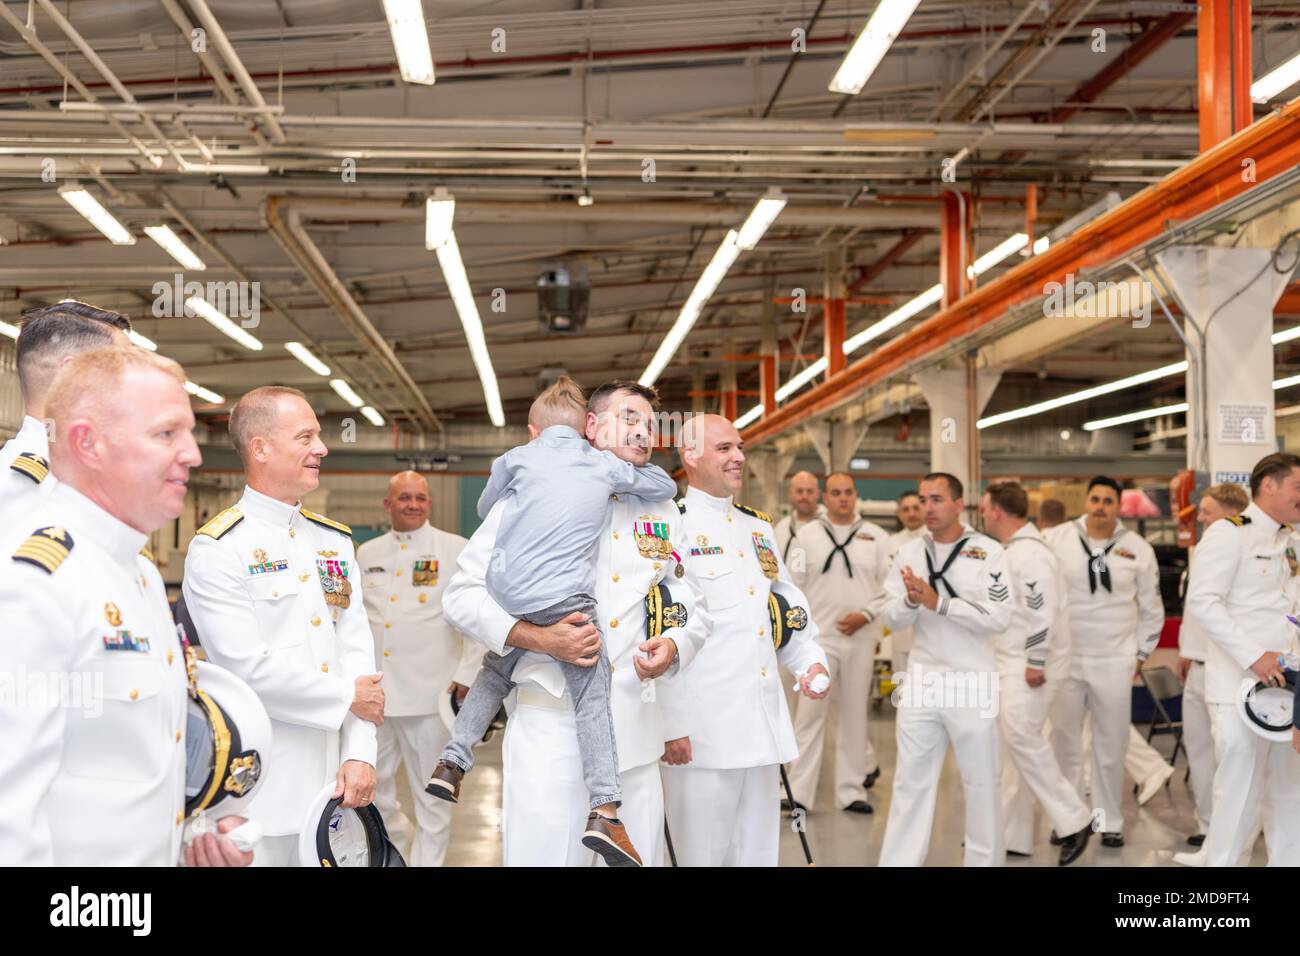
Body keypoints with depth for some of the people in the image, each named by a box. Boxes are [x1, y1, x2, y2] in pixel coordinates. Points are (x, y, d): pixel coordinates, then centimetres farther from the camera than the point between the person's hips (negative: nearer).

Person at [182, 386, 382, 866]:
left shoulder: (335, 539, 9)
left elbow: (357, 649, 3)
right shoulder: (216, 550, -9)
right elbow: (248, 668, -17)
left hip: (334, 775, 5)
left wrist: (359, 753, -6)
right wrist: (348, 697, -7)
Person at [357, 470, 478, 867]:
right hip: (373, 690, 4)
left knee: (431, 793, 4)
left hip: (427, 692, -4)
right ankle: (401, 843, 37)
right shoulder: (367, 553, 11)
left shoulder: (455, 550, -1)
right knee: (370, 788, 14)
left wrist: (466, 674, -7)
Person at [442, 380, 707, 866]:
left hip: (636, 731, 4)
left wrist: (673, 646, -4)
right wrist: (538, 639, -15)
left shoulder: (662, 513, 16)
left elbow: (693, 609, 19)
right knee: (545, 854, -3)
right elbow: (462, 594, -1)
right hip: (551, 724, -4)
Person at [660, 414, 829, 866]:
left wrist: (811, 661, 3)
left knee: (758, 851, 14)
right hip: (700, 727, -7)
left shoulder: (759, 528, 17)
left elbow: (790, 607, 22)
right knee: (703, 852, 1)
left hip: (766, 723, 7)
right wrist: (670, 725, -16)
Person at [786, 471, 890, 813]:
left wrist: (866, 615, -11)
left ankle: (851, 790, 17)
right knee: (810, 713, -4)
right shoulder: (807, 534, 4)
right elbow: (792, 584, 5)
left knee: (854, 714, 8)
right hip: (818, 636, -1)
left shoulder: (876, 537, 5)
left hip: (861, 637, 1)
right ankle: (799, 793, 0)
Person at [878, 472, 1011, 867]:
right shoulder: (909, 552, 4)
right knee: (911, 780, 10)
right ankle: (898, 861, 16)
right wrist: (911, 600, -20)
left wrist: (938, 602, -20)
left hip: (972, 682, -3)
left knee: (980, 782, 9)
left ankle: (985, 860, 23)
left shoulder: (989, 552, -7)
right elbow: (892, 616, 1)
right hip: (922, 680, 3)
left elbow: (998, 617, -15)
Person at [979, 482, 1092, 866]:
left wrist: (1036, 663, -23)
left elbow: (1043, 611, -23)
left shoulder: (1030, 553, -16)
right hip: (1010, 663, 10)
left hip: (1028, 665, -10)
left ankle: (1074, 821, -3)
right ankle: (1011, 834, 17)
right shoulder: (1012, 550, 15)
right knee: (1010, 744, 11)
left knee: (1022, 738, -13)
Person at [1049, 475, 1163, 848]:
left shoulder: (1138, 548, 0)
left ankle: (1110, 821, 19)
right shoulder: (1059, 541, -2)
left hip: (1115, 661, 0)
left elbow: (1151, 608, 10)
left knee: (1111, 746, 6)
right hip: (1065, 658, 0)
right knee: (1064, 742, 6)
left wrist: (1141, 653, 7)